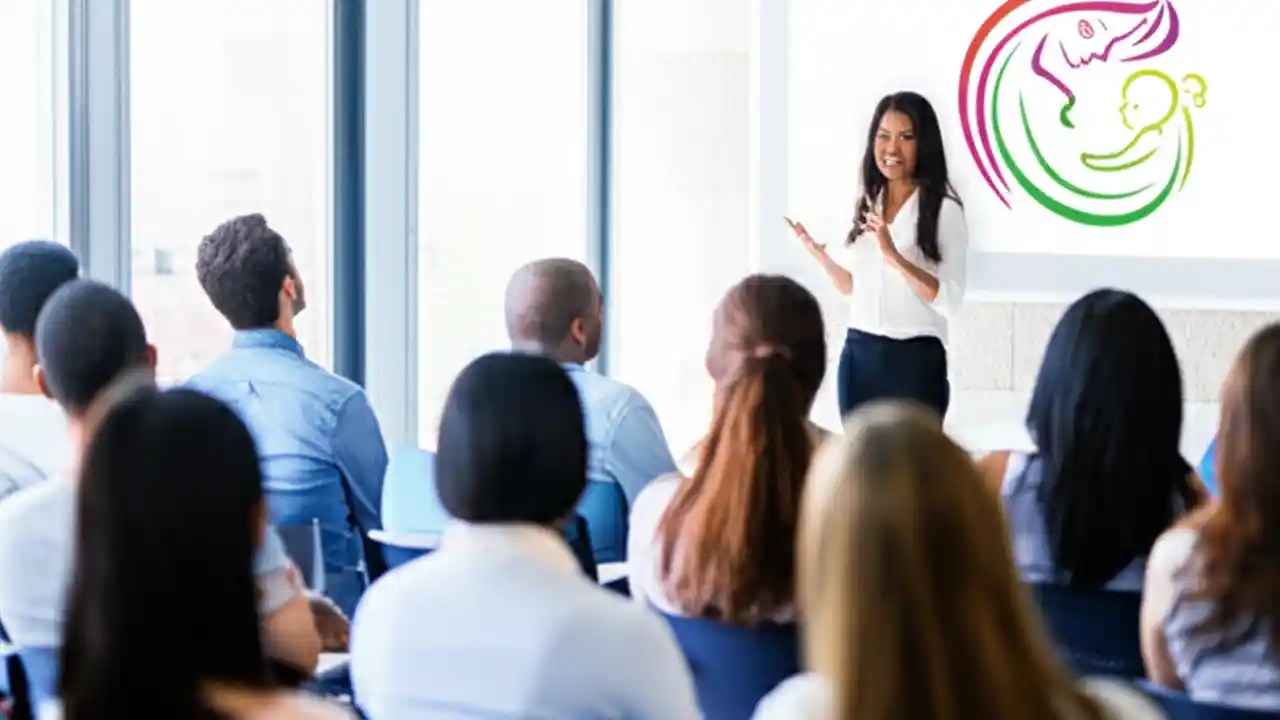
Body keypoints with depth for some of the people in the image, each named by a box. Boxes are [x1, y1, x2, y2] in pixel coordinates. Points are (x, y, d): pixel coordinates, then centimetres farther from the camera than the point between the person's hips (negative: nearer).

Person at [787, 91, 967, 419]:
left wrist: (894, 256, -26)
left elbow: (949, 301, -17)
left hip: (915, 359, -5)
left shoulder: (943, 209, -8)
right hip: (858, 356, 5)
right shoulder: (867, 204, 10)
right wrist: (819, 255, 6)